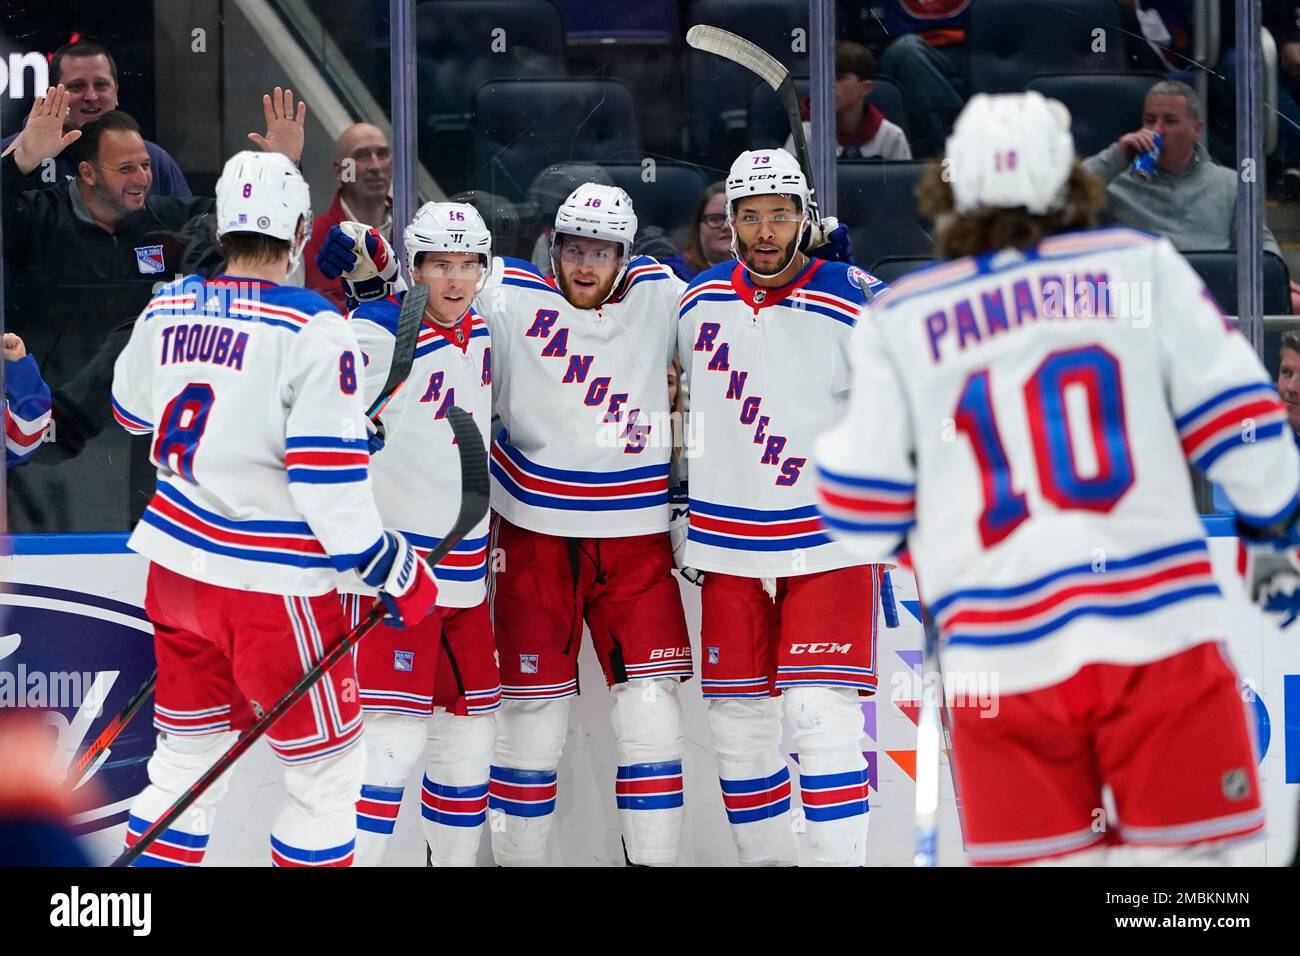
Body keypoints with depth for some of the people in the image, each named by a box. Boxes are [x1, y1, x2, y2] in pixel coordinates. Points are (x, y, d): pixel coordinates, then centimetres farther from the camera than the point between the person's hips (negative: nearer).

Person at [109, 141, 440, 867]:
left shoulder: (167, 310, 2)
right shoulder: (313, 330, -17)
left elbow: (134, 411, 21)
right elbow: (329, 476, -20)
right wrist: (394, 570, -10)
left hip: (179, 563, 7)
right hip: (272, 587, -7)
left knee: (188, 760, 18)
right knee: (328, 773, 7)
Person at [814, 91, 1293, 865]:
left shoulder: (898, 322, 6)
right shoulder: (1142, 265, 5)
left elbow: (861, 508, 7)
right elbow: (1236, 419, 4)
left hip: (1002, 655, 1)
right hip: (1159, 631, -1)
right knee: (1186, 857, 4)